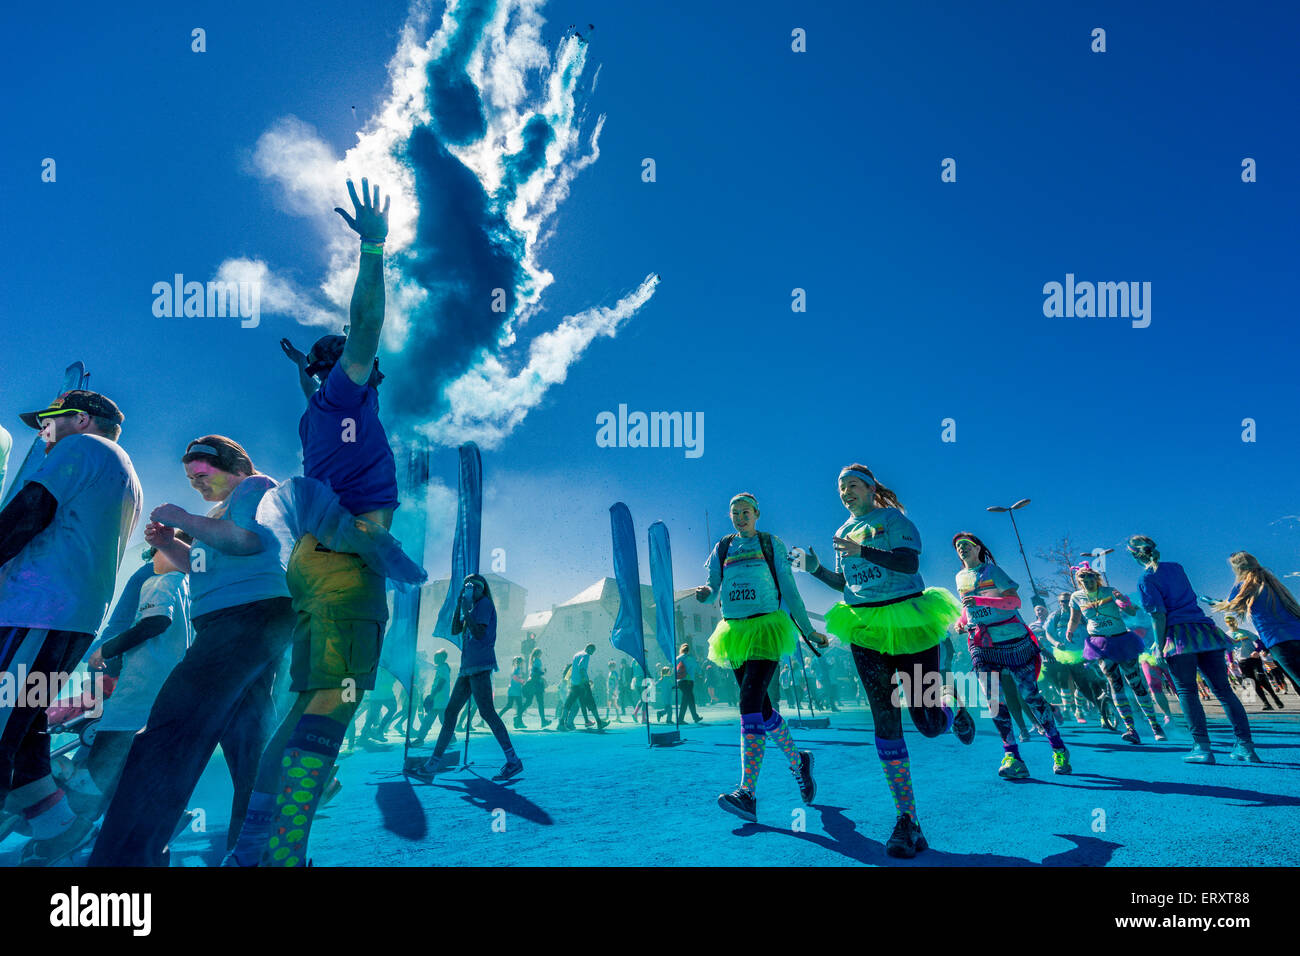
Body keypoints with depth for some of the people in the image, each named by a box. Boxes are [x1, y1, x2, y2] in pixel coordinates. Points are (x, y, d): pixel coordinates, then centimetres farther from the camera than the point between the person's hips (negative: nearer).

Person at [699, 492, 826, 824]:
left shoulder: (771, 544, 6)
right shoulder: (722, 548, 14)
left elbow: (789, 590, 8)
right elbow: (712, 589, 10)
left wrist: (809, 630, 7)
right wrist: (704, 592, -14)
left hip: (767, 627, -5)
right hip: (735, 631, 5)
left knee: (750, 702, -20)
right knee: (761, 708, 9)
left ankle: (748, 793, -16)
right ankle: (798, 760, 30)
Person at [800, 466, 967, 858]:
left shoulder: (892, 518, -3)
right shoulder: (843, 533, 14)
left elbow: (910, 563, -17)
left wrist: (863, 550, -27)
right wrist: (816, 569, 1)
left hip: (908, 622, -4)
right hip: (866, 628, 4)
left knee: (929, 724, -2)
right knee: (886, 723, -3)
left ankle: (951, 705, 37)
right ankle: (906, 820, 2)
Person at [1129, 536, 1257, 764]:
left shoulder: (1146, 578, -3)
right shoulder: (1176, 567, 17)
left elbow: (1159, 615, -9)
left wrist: (1159, 647, -6)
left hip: (1180, 636, -6)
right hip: (1205, 630, 6)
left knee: (1186, 692, -3)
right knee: (1223, 689, 6)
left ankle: (1202, 748, -10)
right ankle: (1245, 746, 4)